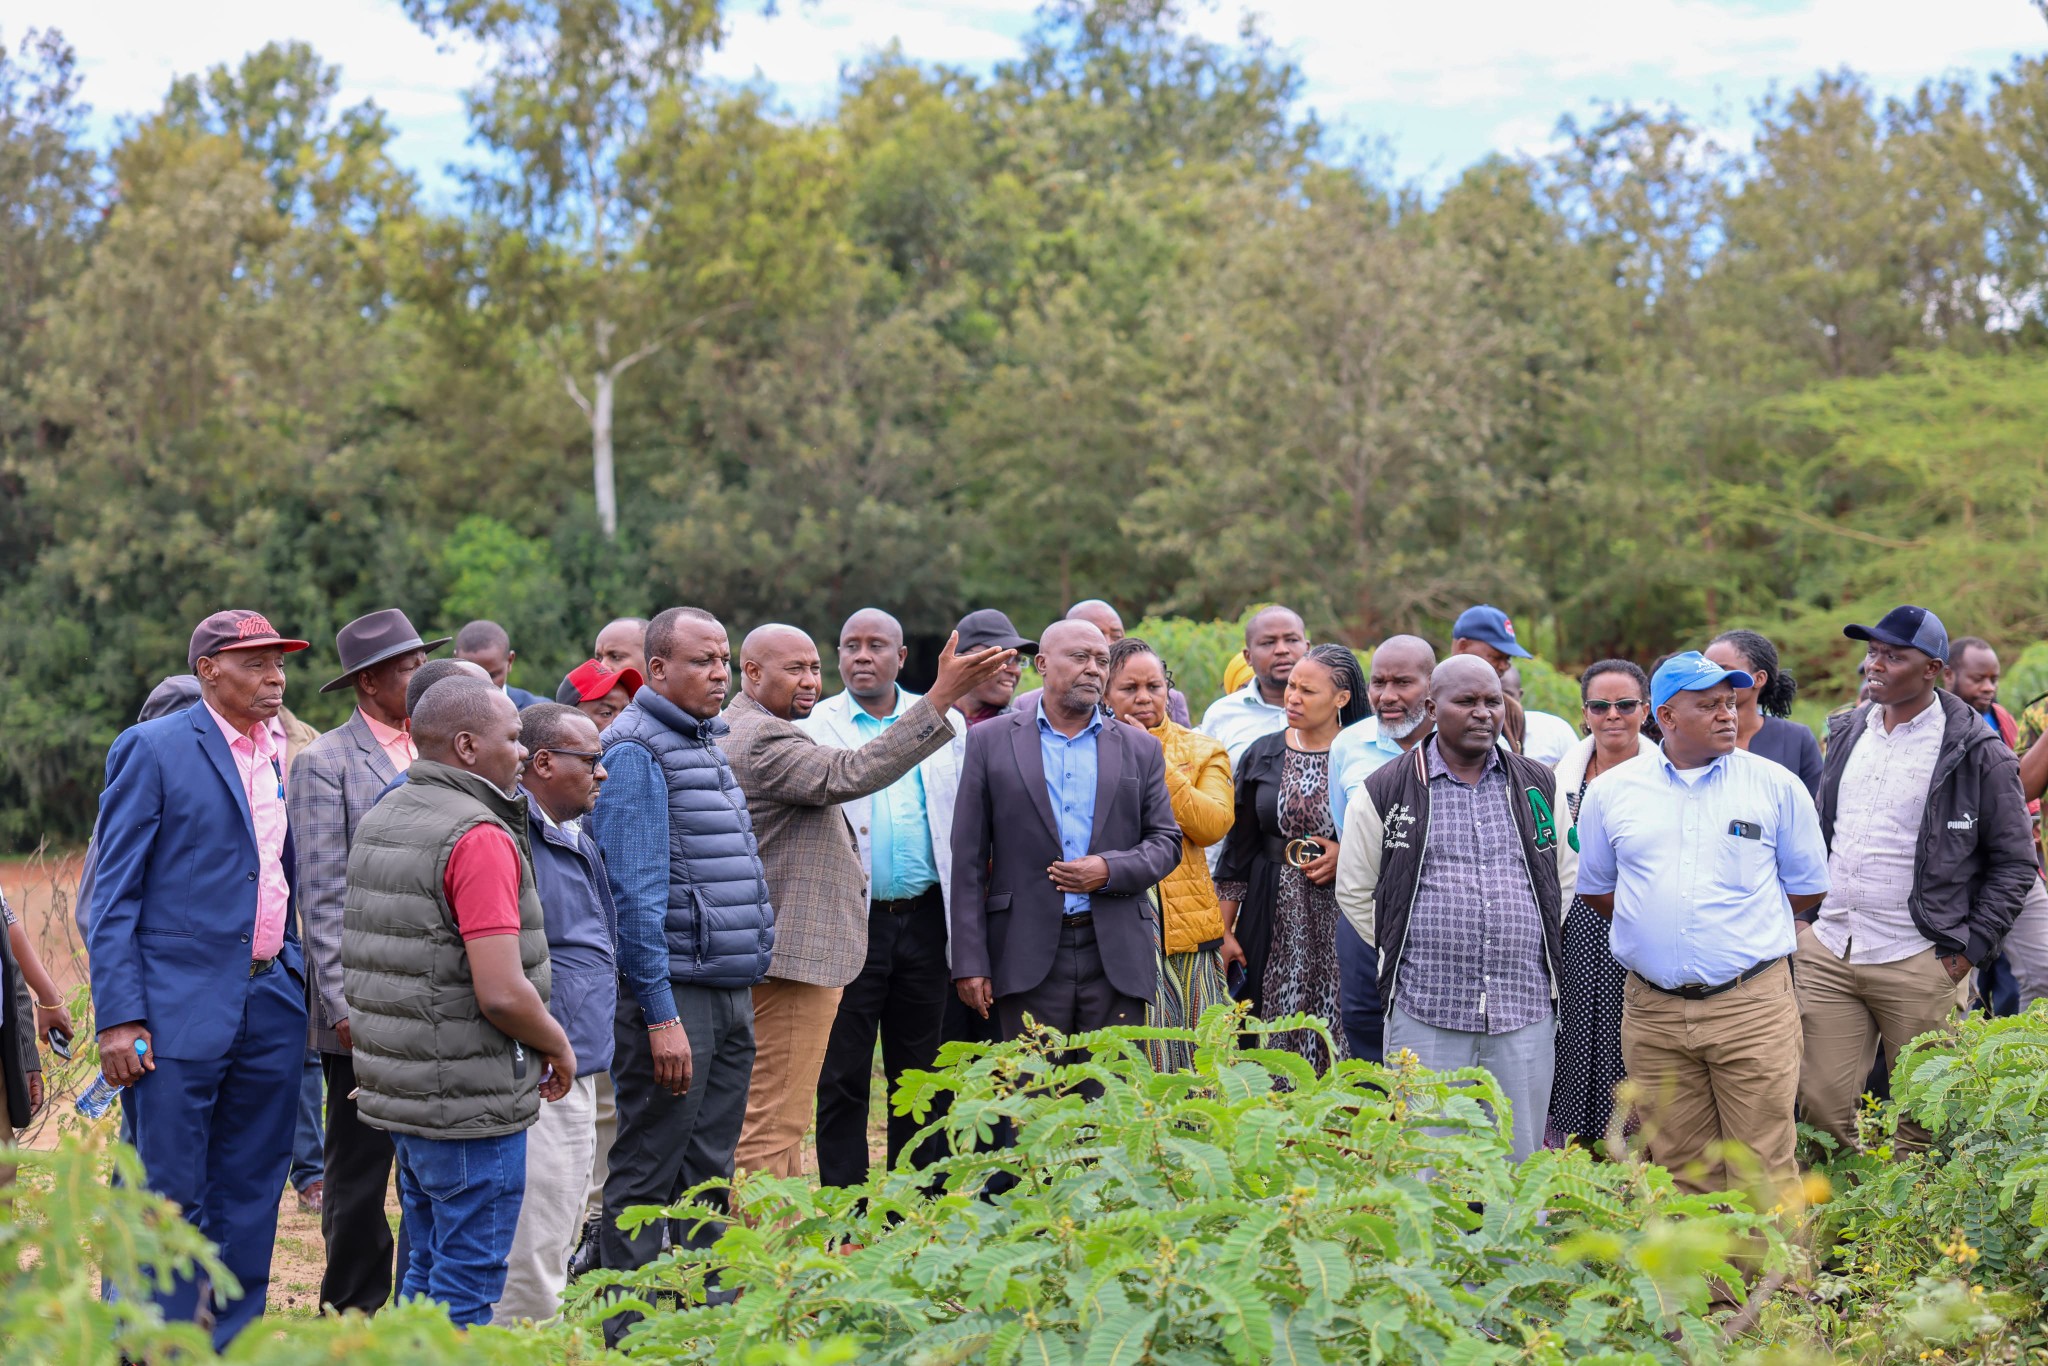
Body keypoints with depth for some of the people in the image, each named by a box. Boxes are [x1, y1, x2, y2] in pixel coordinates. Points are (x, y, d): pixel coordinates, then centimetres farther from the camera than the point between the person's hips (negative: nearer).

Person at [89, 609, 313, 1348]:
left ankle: (234, 1343, 20)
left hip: (273, 1004, 6)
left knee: (249, 1200, 11)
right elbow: (113, 895, -6)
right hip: (181, 1007, -5)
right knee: (168, 1201, -1)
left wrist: (309, 981, 10)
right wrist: (119, 1017, -13)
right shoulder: (151, 750, -5)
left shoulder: (288, 753, 12)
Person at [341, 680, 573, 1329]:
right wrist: (558, 1046, -7)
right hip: (469, 1099, -9)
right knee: (467, 1290, 0)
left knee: (425, 1274, 19)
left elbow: (364, 966, 19)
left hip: (397, 1085, 9)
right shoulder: (479, 837, -19)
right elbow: (502, 991, -24)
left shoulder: (379, 820, 11)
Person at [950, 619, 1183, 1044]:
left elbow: (1167, 842, 12)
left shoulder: (1140, 749, 12)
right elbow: (969, 858, 3)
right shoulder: (990, 741, 5)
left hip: (1116, 957, 2)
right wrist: (969, 960, -4)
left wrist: (1110, 870, -10)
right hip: (1026, 956, -2)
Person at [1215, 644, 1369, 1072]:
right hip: (1274, 920, 3)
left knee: (1340, 1035, -3)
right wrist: (1223, 931, 8)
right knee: (1273, 1035, 2)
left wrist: (1347, 854, -13)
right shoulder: (1262, 756, 9)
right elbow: (1238, 849, 11)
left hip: (1342, 917, -3)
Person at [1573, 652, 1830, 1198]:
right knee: (1681, 1177, 8)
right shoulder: (1611, 791, 7)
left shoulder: (1777, 785, 4)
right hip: (1652, 1013, 2)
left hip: (1753, 1005, -2)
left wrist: (1735, 919, 7)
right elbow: (1596, 890, 18)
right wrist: (1657, 923, 8)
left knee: (1763, 1175, -3)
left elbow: (1808, 887, 11)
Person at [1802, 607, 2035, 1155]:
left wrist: (1969, 949, -6)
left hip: (1916, 964, -5)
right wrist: (1803, 916, 14)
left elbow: (2015, 861, -1)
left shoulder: (1977, 753, -5)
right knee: (1819, 1102, 4)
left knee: (1923, 1115, 3)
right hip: (1825, 953, 5)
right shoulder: (1849, 733, 12)